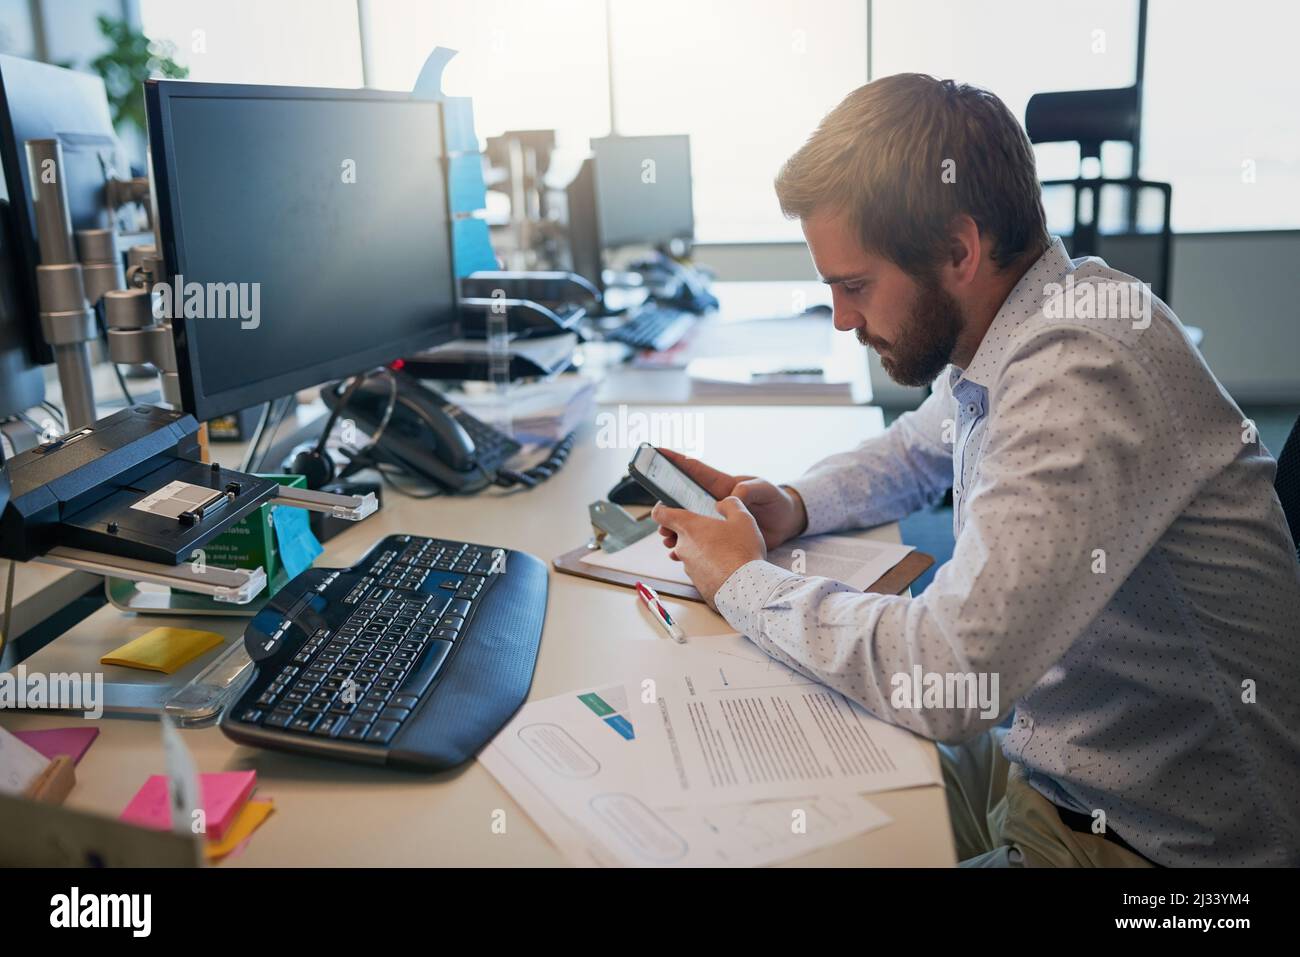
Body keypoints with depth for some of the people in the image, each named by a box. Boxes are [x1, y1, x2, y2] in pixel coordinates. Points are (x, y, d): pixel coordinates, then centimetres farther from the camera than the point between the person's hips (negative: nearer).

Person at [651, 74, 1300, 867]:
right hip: (1038, 761, 8)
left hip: (1150, 838, -7)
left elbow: (948, 676, -35)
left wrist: (743, 580, -18)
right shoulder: (1003, 332, -1)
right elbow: (919, 452, 19)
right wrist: (793, 508, 0)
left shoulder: (1081, 380, -30)